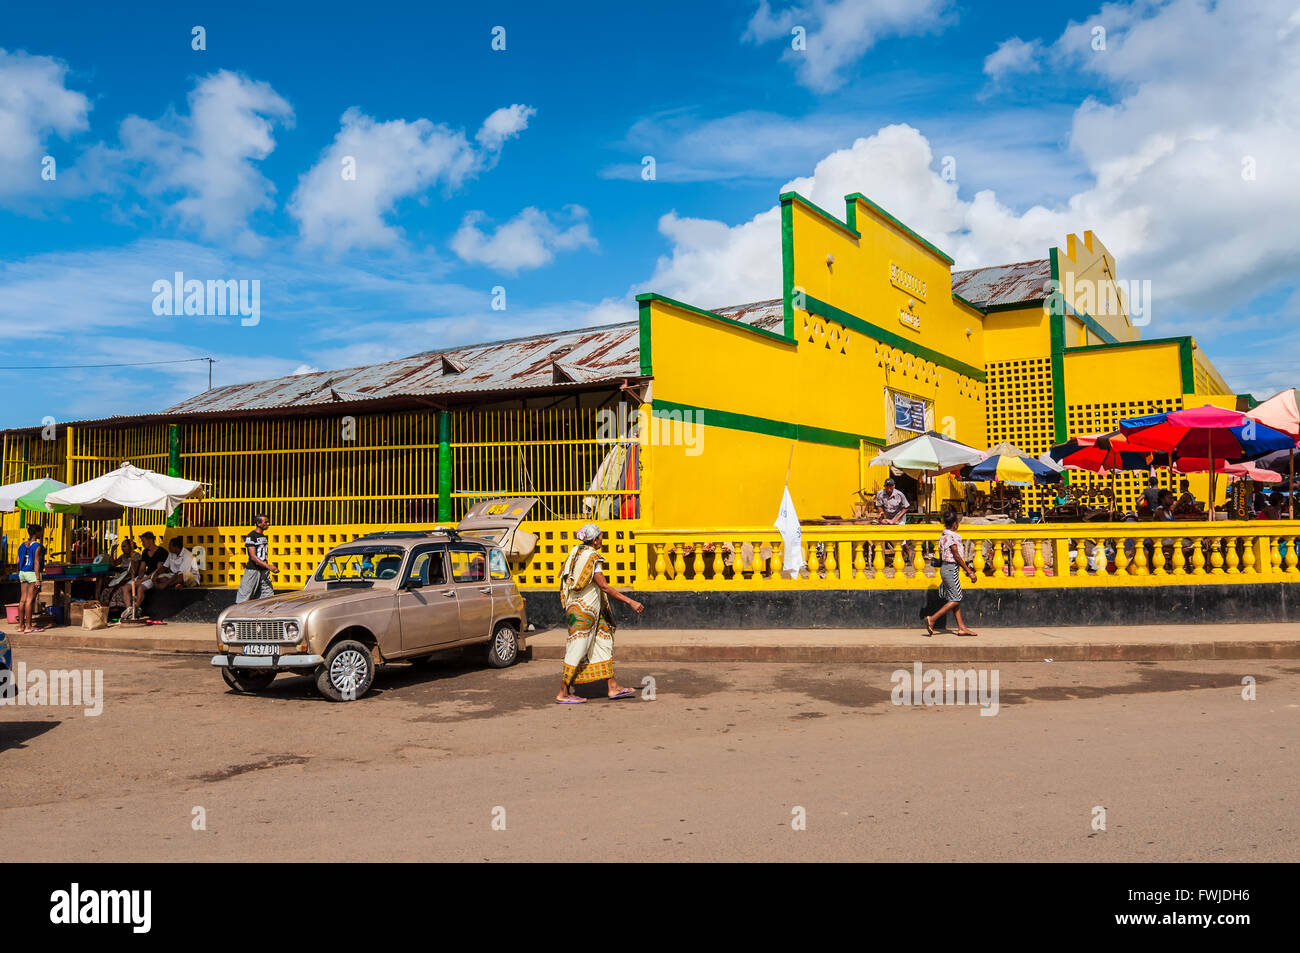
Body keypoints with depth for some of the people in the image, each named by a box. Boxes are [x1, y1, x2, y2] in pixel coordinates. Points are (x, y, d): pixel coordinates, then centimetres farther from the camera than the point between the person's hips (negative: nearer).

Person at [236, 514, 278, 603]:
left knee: (269, 596, 4)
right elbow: (253, 557, -19)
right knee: (244, 596, -3)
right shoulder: (251, 536, -11)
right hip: (252, 570, -8)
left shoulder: (264, 536, 14)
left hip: (264, 571, 8)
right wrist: (268, 566, -27)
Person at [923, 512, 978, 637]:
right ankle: (932, 619, -9)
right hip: (951, 568, -10)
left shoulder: (943, 535, 11)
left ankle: (961, 627, 12)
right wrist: (969, 571, -13)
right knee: (955, 599, -5)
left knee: (955, 599, 10)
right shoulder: (951, 536, -16)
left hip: (944, 568, 10)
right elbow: (957, 556, -17)